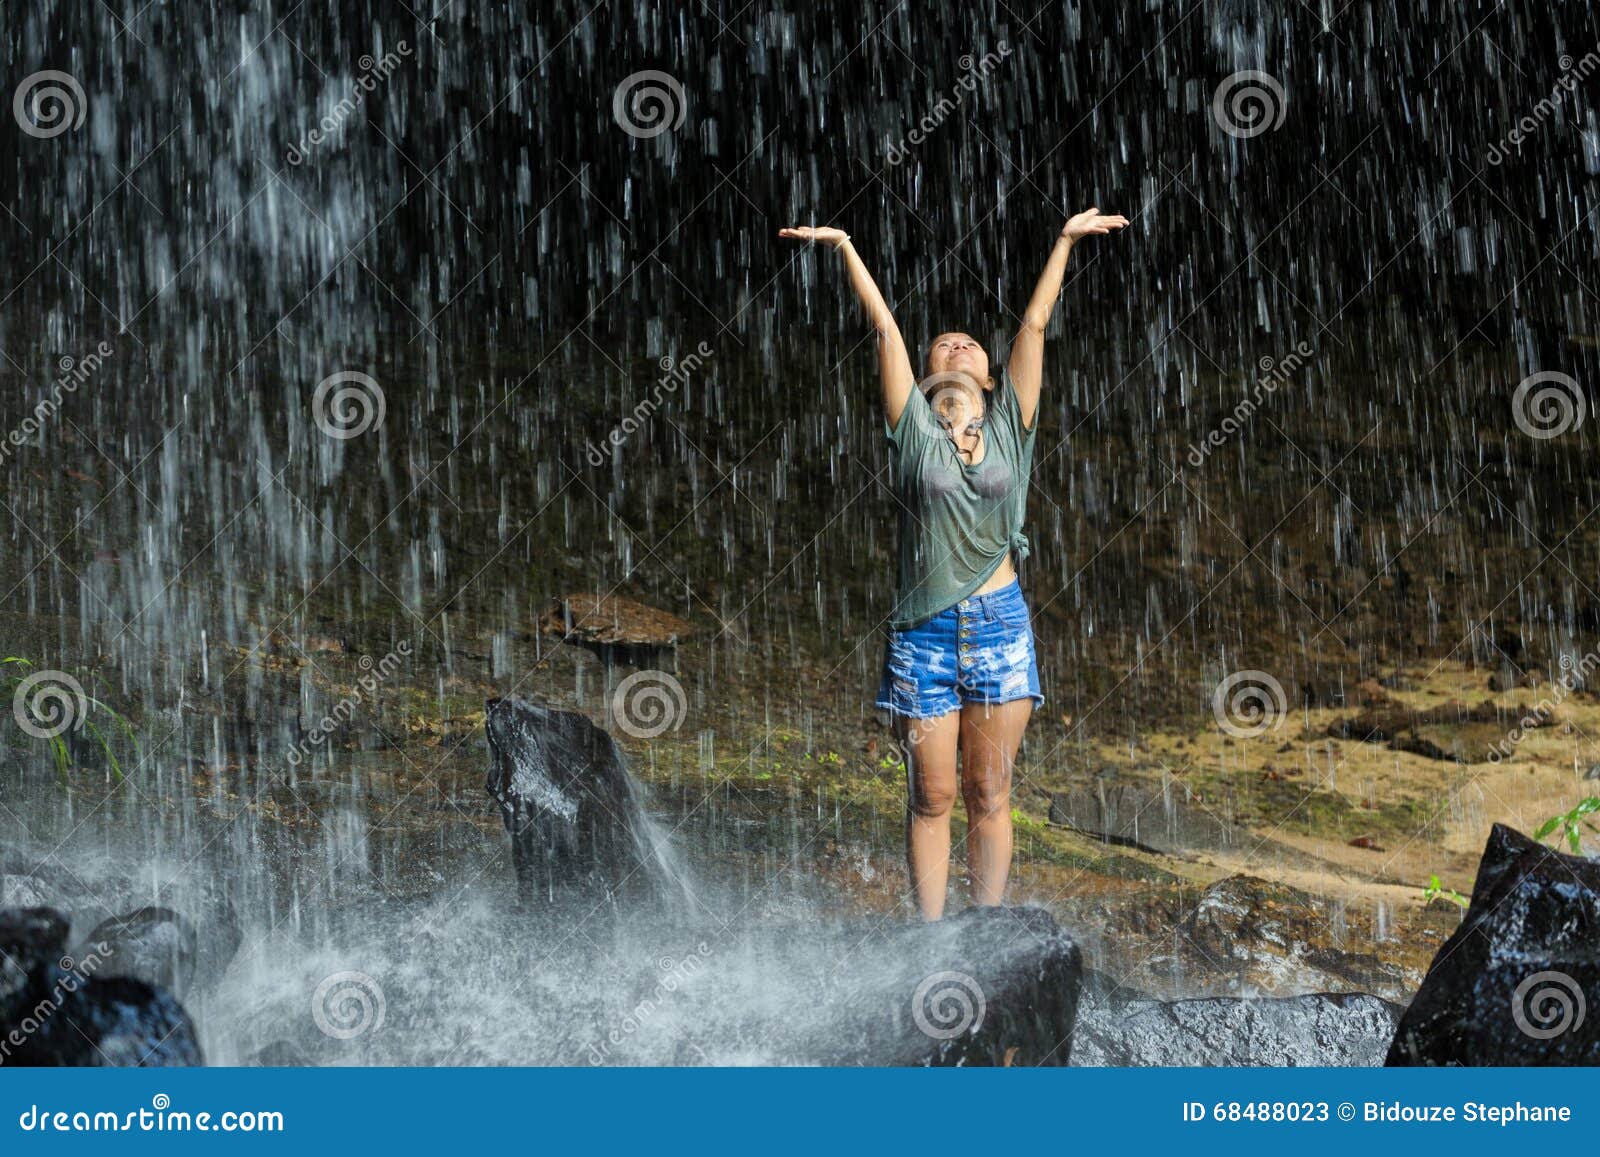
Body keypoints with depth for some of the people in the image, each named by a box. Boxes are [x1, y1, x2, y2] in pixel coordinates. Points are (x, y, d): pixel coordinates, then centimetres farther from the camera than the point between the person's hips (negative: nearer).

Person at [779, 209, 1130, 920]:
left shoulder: (1008, 427, 8)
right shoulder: (913, 428, 3)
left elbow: (1034, 324, 10)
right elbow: (885, 327, 5)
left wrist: (1065, 241, 11)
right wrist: (844, 247, 6)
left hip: (1000, 627, 2)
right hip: (924, 632, -1)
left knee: (989, 796, 6)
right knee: (932, 797, 4)